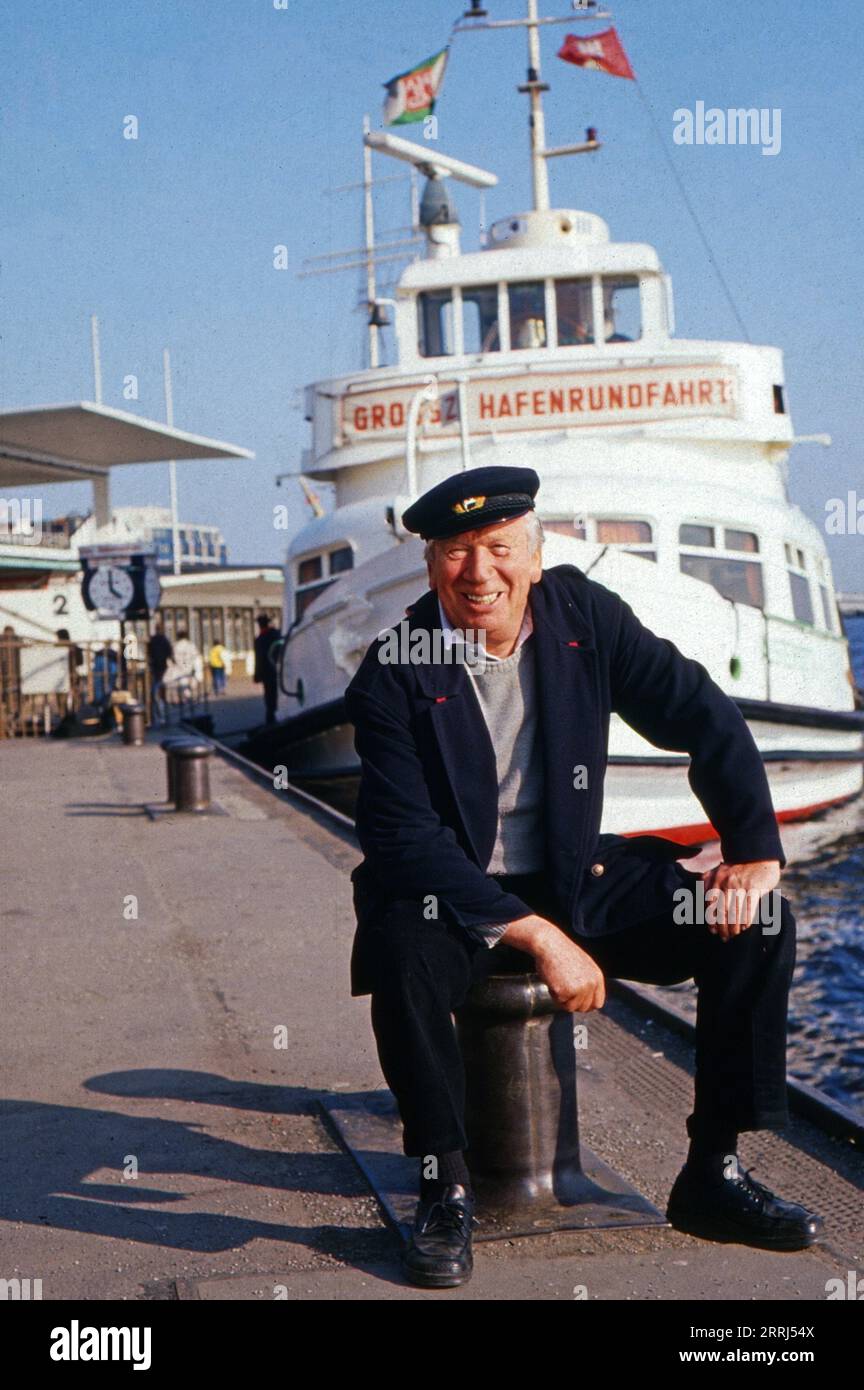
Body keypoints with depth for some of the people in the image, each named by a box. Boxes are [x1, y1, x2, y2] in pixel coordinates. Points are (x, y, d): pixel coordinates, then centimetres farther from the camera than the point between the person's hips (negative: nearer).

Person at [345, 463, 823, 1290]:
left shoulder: (584, 615, -5)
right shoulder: (393, 677, -16)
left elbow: (705, 719, 0)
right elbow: (407, 842, -22)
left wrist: (755, 849, -11)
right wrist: (537, 938, -29)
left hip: (576, 880, 4)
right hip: (451, 897, -4)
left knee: (757, 924, -13)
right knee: (403, 959, -37)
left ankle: (711, 1174, 0)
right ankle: (445, 1188, -14)